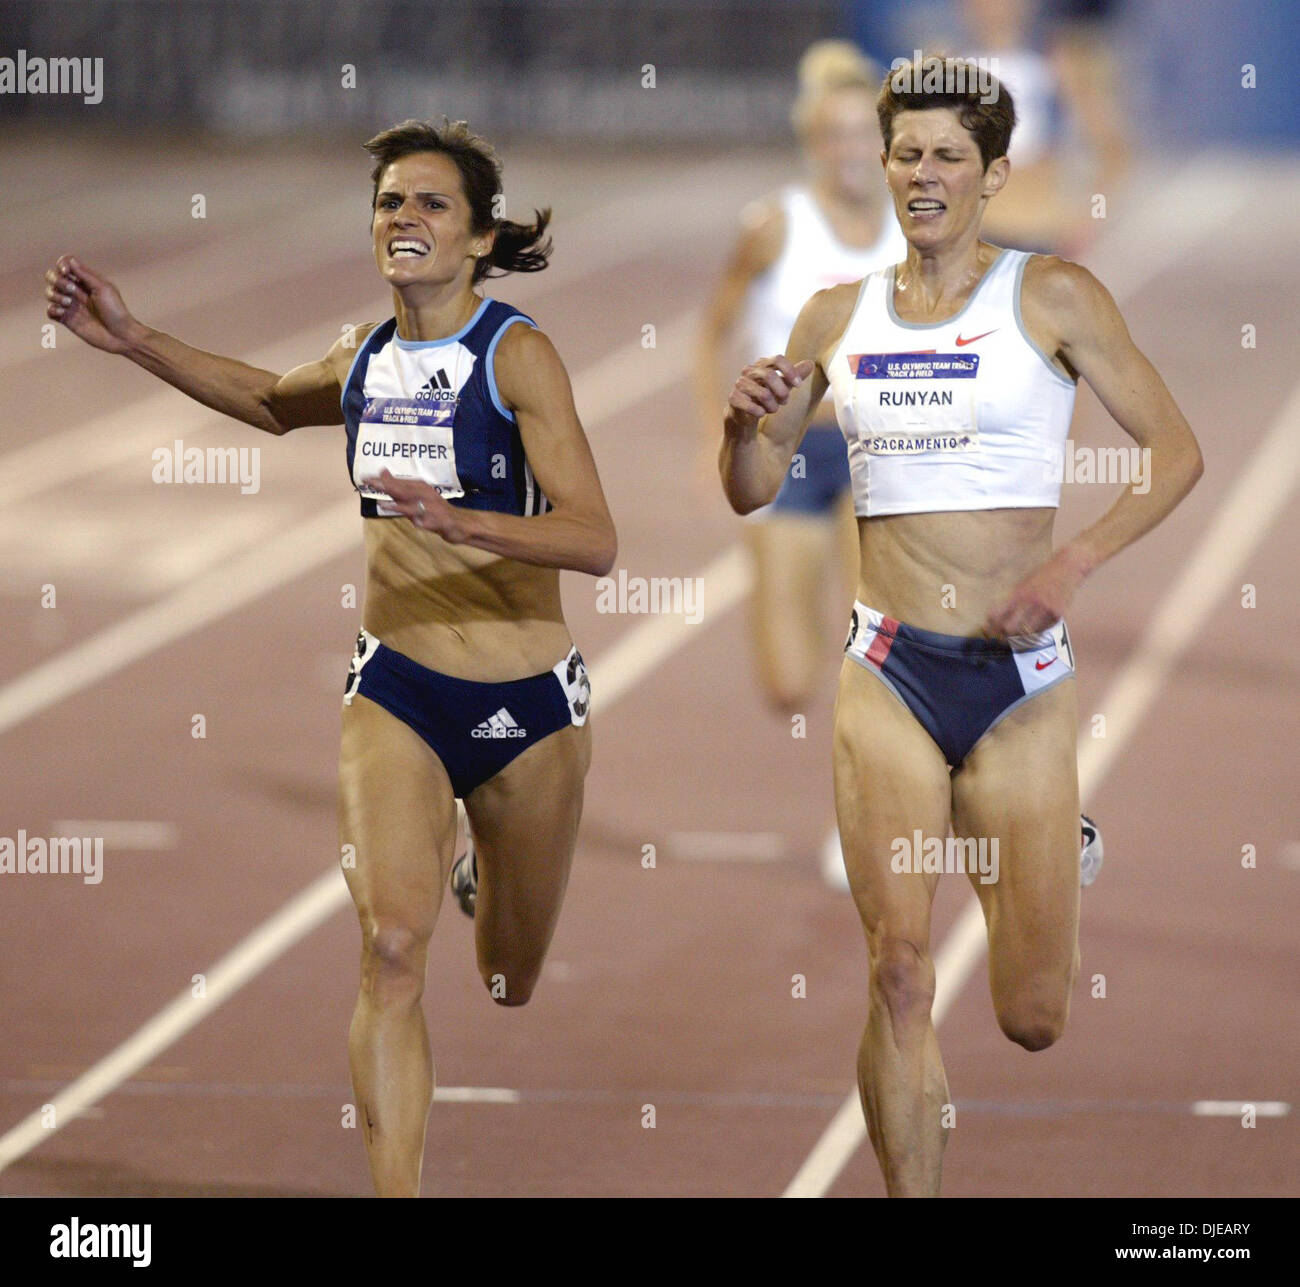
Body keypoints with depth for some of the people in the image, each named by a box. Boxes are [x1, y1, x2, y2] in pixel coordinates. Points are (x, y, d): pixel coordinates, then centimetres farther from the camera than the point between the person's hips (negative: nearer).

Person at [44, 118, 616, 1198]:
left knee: (513, 988, 16)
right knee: (391, 948, -19)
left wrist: (455, 520, -35)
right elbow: (272, 401, 28)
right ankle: (397, 1193, -22)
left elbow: (594, 541, -20)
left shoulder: (517, 355, -13)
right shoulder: (364, 361, 3)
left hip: (526, 702, -2)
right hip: (396, 691, 3)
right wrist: (132, 340, 19)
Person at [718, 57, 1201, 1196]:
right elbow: (751, 492, 16)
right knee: (900, 975, -10)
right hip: (889, 672, 2)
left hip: (1019, 675, -2)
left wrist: (1074, 563, -15)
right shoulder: (839, 317, 8)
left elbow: (1177, 450, -2)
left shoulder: (1051, 295, -2)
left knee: (1033, 1019, 4)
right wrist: (745, 424, -7)